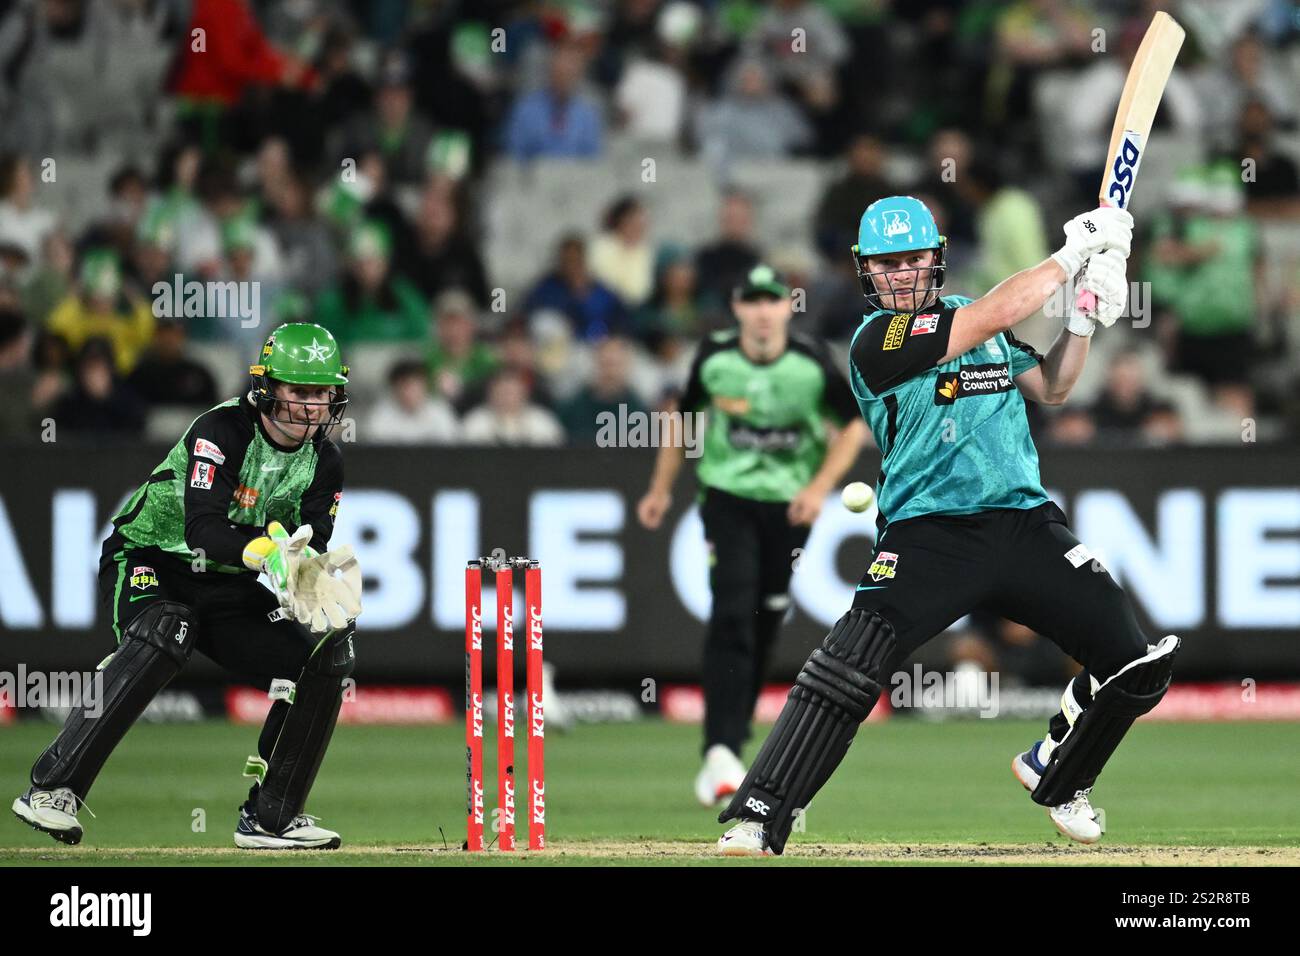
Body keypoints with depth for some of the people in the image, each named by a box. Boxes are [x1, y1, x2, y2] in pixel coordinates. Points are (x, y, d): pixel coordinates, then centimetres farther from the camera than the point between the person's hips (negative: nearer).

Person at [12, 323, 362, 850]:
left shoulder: (324, 463, 0)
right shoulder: (221, 430, -20)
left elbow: (310, 552, -5)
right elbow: (203, 531, -32)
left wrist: (311, 576, -28)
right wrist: (266, 550, -49)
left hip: (229, 589, 7)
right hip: (149, 563, -7)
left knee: (324, 659, -8)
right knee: (165, 634, -38)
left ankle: (270, 817, 4)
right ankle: (52, 789, -38)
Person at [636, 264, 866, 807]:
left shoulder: (812, 363, -11)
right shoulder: (714, 357, -8)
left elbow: (855, 424, -1)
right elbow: (684, 412, 10)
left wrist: (820, 487, -12)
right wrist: (661, 488, 8)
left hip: (790, 503, 1)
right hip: (728, 498, -1)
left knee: (767, 626, 7)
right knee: (732, 615, -17)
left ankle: (728, 744, 25)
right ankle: (721, 752, -24)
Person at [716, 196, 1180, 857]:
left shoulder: (968, 316, 14)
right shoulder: (877, 340, -8)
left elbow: (1050, 388, 22)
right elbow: (999, 313, -16)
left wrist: (1086, 317, 6)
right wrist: (1073, 253, -7)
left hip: (1024, 524, 6)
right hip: (929, 535, -6)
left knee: (1136, 666, -1)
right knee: (848, 671, -24)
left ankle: (1055, 775, 25)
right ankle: (757, 819, -17)